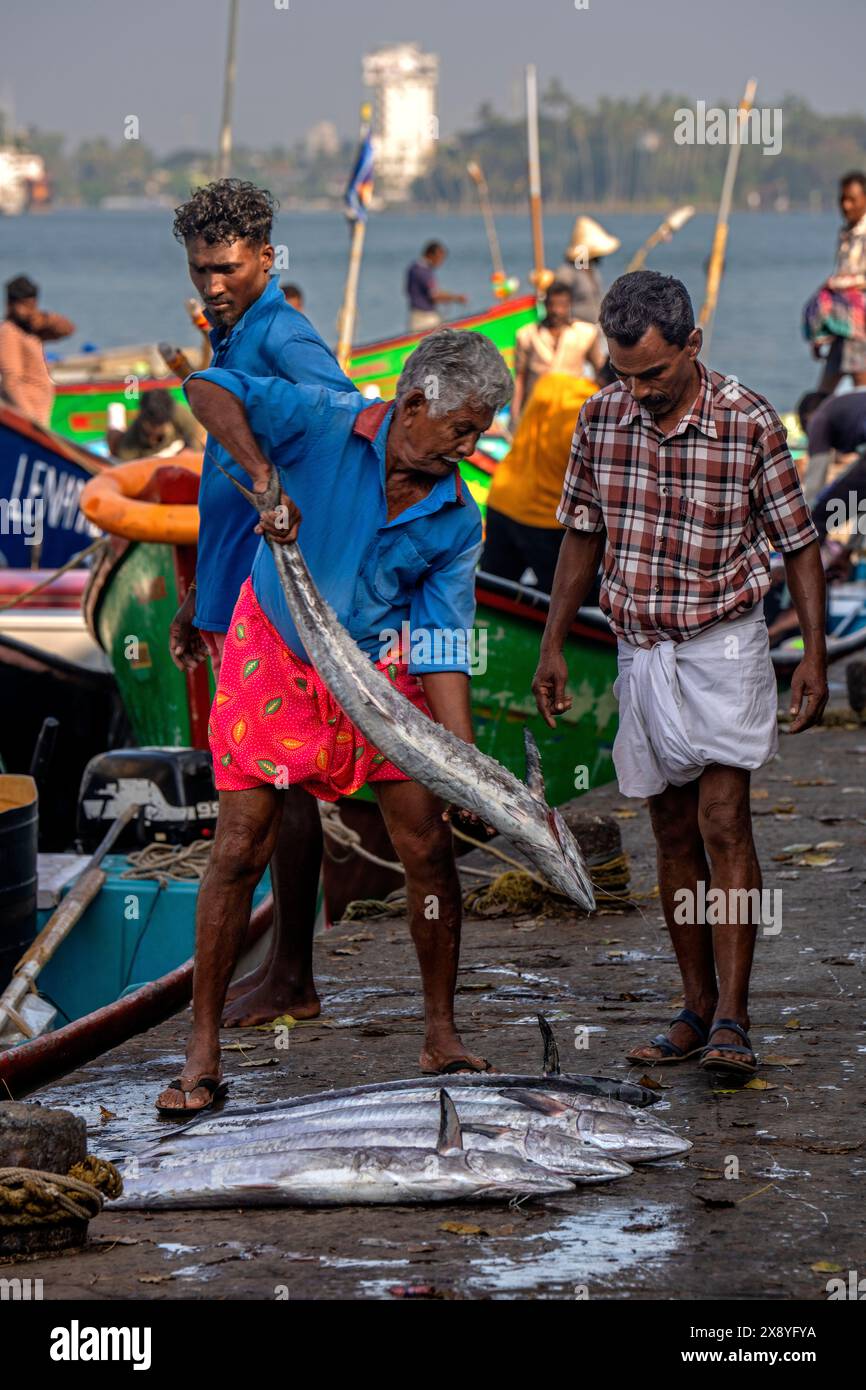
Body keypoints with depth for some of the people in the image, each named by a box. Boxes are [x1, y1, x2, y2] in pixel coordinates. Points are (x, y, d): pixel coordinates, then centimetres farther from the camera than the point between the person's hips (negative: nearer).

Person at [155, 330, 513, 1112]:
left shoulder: (457, 521, -8)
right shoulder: (326, 425, -17)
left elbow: (442, 648, -8)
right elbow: (210, 391, -22)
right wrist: (265, 479, -34)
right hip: (275, 660, -3)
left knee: (430, 850, 0)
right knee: (240, 851, -5)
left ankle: (441, 1036, 16)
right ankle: (203, 1054, 3)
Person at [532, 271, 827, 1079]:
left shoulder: (748, 423, -11)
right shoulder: (600, 419, 0)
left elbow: (797, 544, -4)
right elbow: (583, 535, 11)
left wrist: (814, 654, -10)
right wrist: (553, 645, 9)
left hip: (724, 644, -4)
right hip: (641, 649, 4)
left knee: (723, 822, -13)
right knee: (674, 833, 8)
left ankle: (732, 1020, -15)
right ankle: (697, 1011, 14)